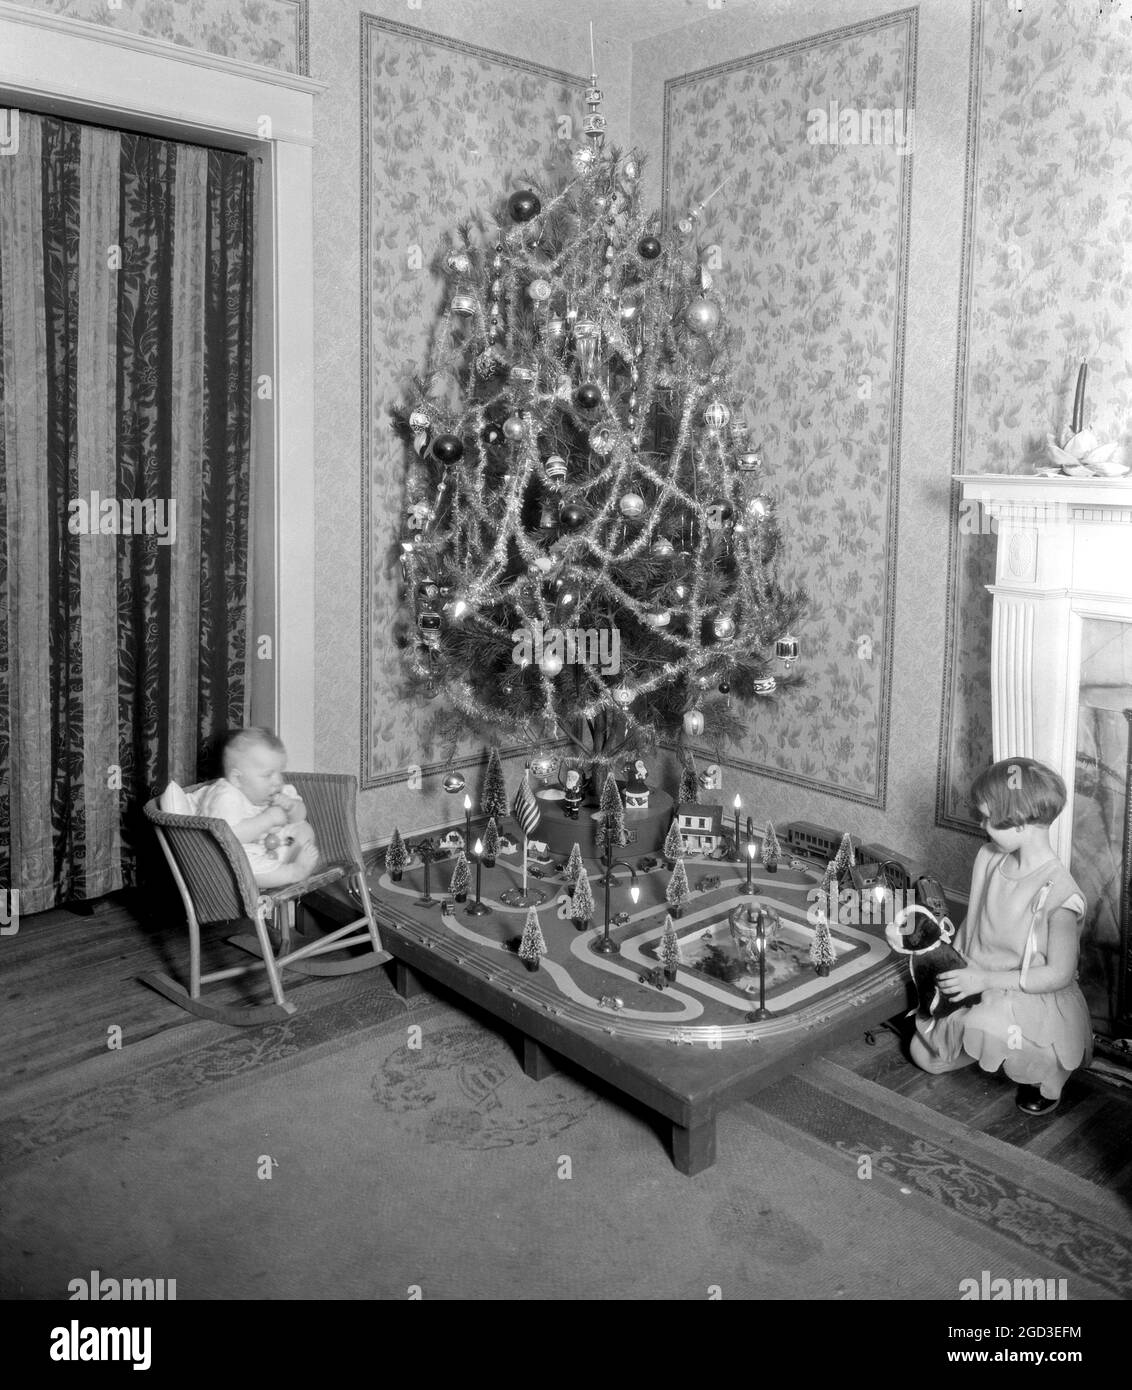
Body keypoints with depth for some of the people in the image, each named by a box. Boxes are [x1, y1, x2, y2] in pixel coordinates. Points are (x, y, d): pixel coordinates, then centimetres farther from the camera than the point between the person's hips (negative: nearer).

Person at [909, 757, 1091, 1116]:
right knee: (925, 1054, 1)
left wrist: (986, 979, -24)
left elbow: (1059, 974, -21)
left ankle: (1048, 1073, -3)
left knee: (987, 1026, -36)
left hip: (1037, 1001, -7)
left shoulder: (1058, 892, -25)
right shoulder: (989, 858, -4)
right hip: (979, 986, 7)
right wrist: (950, 964, -2)